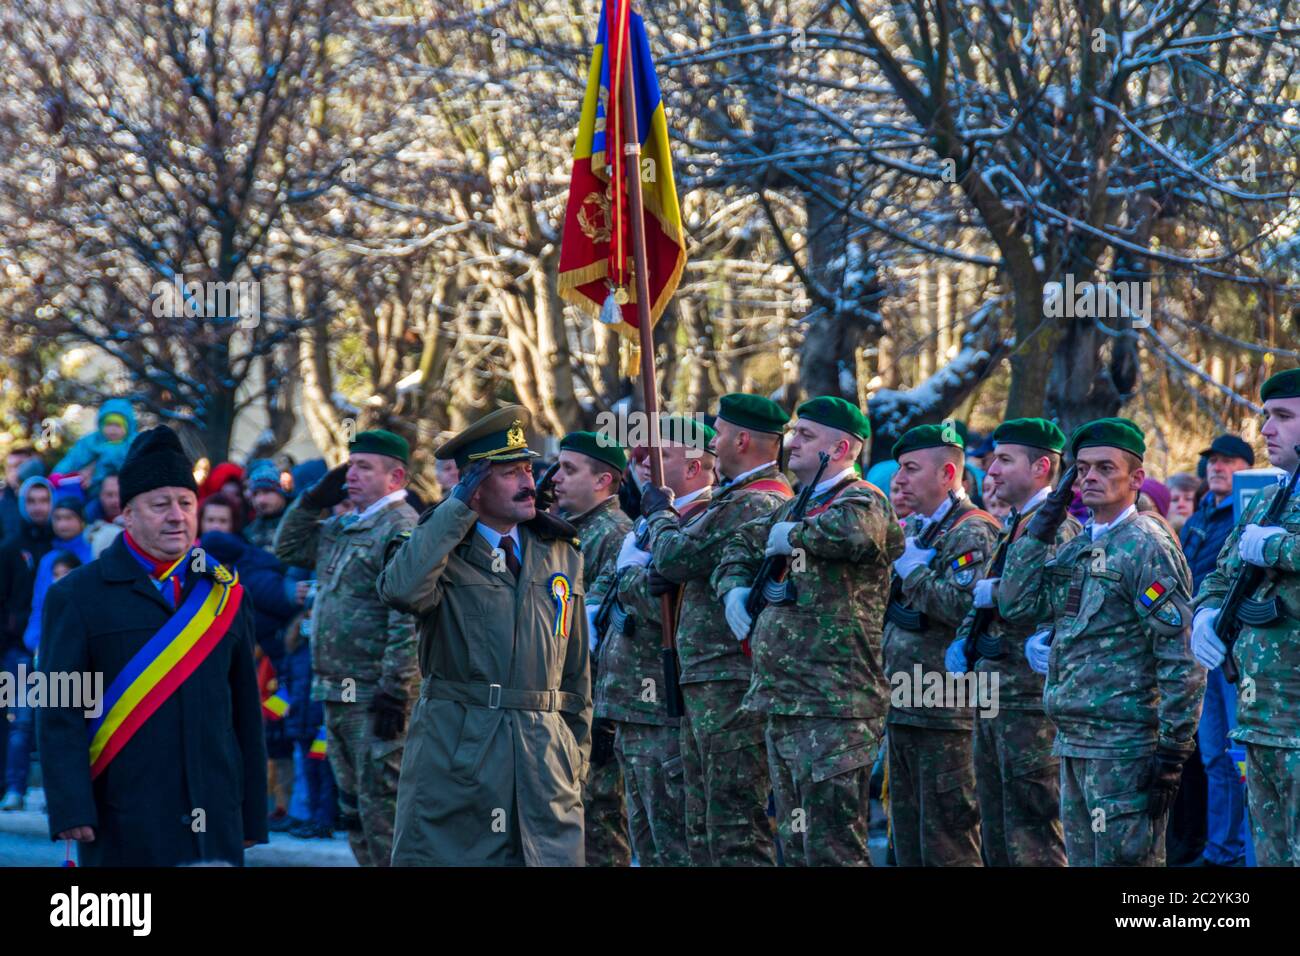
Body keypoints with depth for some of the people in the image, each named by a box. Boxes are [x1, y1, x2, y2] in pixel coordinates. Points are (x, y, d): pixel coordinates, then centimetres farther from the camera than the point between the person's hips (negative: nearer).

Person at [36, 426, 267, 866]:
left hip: (215, 823, 3)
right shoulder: (78, 597, 2)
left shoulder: (224, 594, 12)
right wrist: (71, 809, -13)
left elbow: (247, 711, 13)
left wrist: (252, 815, 10)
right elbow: (59, 713, -4)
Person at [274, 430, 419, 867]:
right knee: (353, 811, 16)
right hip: (338, 696, 10)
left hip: (377, 697, -10)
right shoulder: (341, 527, 15)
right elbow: (288, 547, 26)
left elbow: (408, 621, -20)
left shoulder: (402, 528, -14)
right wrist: (316, 498, 12)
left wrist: (395, 691, -24)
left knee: (382, 812, -9)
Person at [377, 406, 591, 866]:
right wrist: (459, 507, -16)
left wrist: (577, 763, 14)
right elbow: (400, 590, -23)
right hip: (453, 755, -3)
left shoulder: (561, 553, 13)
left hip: (544, 755, 3)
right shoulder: (441, 547, 2)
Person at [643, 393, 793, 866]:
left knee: (734, 828, -11)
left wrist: (663, 514, 4)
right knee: (702, 828, 15)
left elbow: (676, 556, -16)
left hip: (731, 685, -11)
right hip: (706, 684, 11)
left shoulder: (753, 505, -17)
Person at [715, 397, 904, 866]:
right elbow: (740, 546, 34)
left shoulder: (862, 501, -9)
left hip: (834, 711, -10)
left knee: (833, 848, -11)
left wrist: (791, 535, -16)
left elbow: (854, 531, -34)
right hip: (784, 705, 10)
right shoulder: (797, 506, 19)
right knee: (794, 845, 14)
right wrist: (734, 588, 12)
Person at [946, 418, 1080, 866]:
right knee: (997, 843, 13)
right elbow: (982, 595, 26)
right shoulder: (1011, 527, 18)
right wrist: (963, 640, 8)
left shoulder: (1057, 529, -11)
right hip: (993, 704, 10)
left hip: (1030, 704, -10)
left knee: (1033, 846, -8)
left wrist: (993, 593, -12)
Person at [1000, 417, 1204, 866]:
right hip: (1074, 744, 9)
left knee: (1125, 859, -8)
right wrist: (1040, 527, 6)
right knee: (1082, 859, 12)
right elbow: (1016, 605, 10)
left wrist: (1172, 753, -19)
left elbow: (1182, 658, -15)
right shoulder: (1077, 547, 16)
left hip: (1125, 749, -9)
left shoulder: (1146, 547, -11)